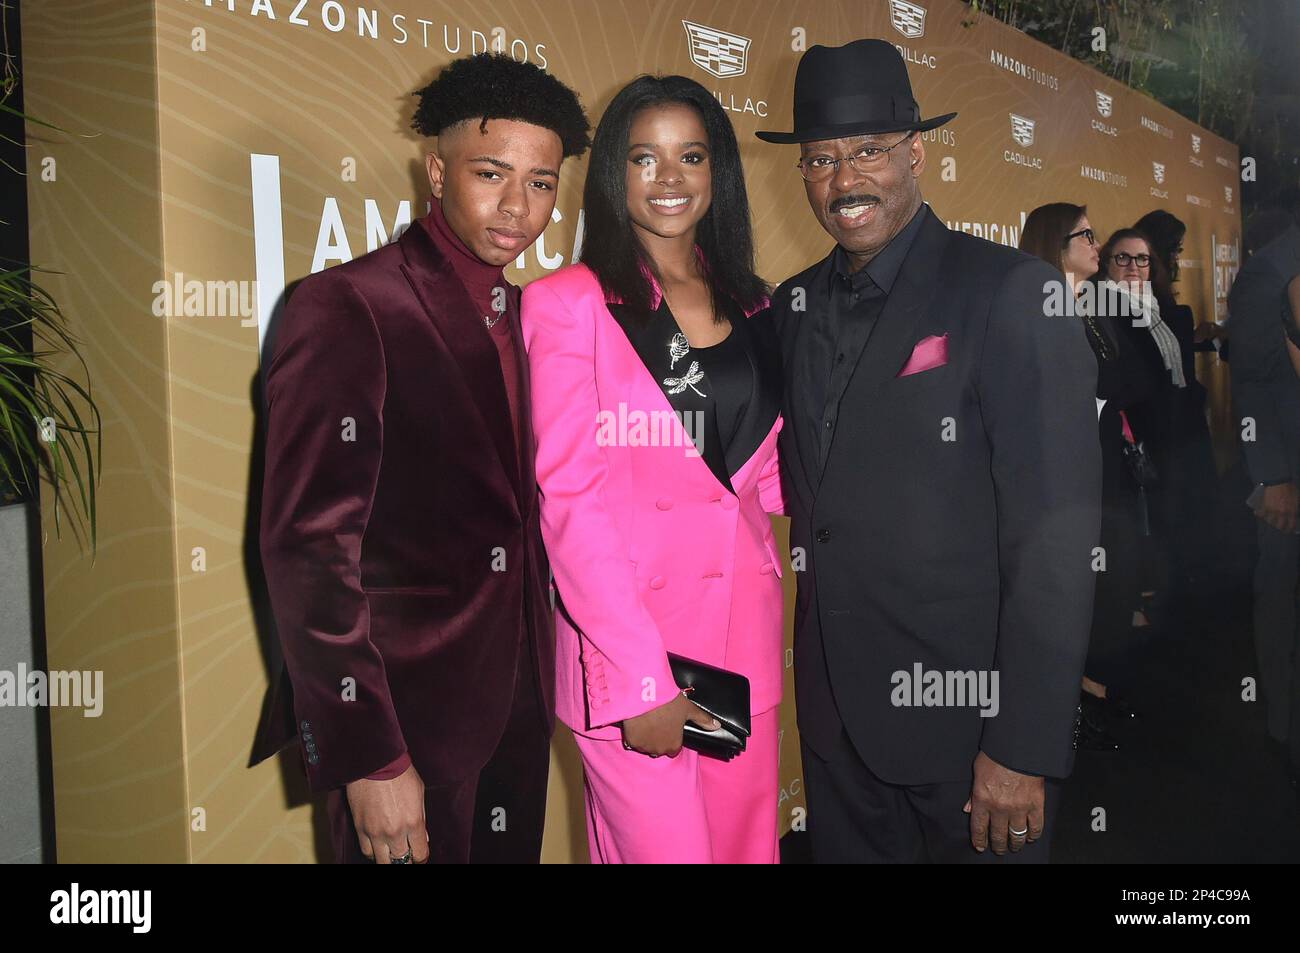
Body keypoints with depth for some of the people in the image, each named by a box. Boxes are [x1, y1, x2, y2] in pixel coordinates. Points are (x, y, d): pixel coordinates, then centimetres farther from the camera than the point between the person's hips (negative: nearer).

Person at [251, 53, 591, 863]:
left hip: (519, 706, 7)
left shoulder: (522, 314, 8)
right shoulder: (348, 307, -14)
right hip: (408, 717, -7)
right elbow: (308, 550, -18)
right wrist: (367, 760, -19)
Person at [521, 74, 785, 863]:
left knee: (746, 844, 14)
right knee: (667, 850, 2)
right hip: (627, 639, -5)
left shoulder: (750, 304, 11)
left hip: (745, 634, 5)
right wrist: (643, 677, -16)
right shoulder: (569, 303, -6)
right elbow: (570, 498, -11)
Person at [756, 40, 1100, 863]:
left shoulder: (1010, 293, -14)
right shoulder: (794, 307, 5)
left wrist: (1024, 749, -19)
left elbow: (1056, 533, -17)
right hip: (837, 713, 5)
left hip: (970, 710, -5)